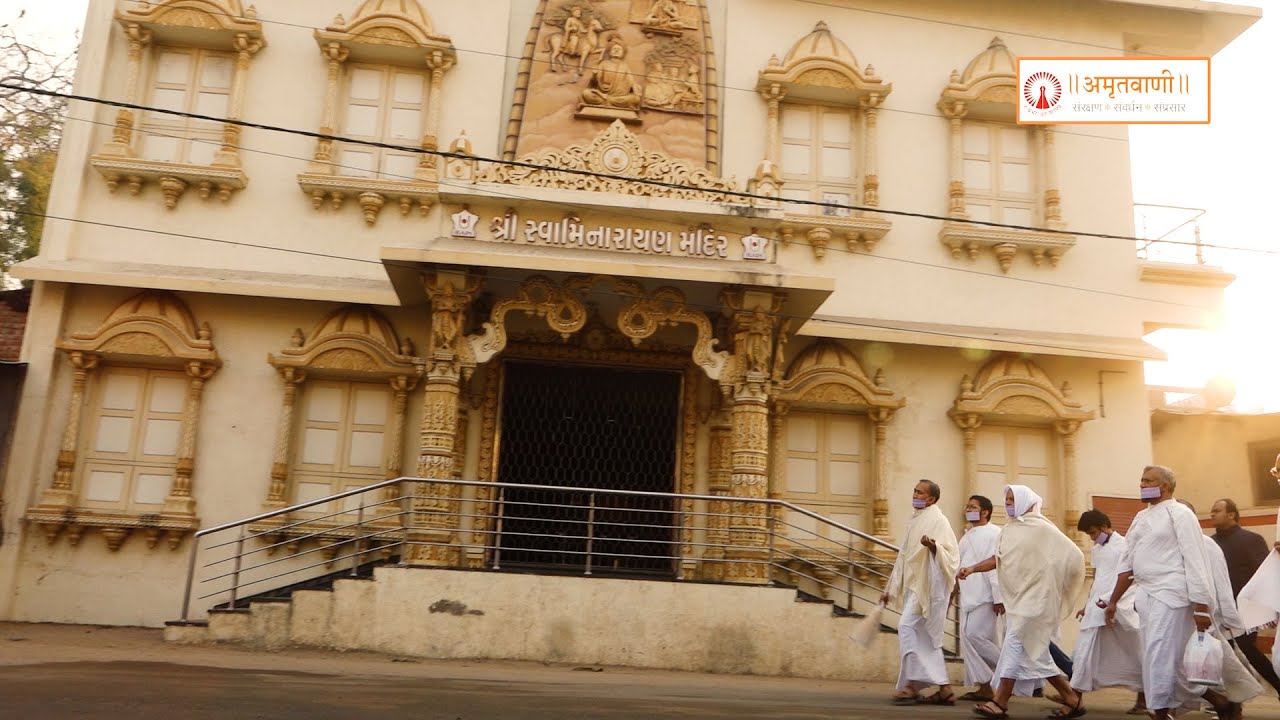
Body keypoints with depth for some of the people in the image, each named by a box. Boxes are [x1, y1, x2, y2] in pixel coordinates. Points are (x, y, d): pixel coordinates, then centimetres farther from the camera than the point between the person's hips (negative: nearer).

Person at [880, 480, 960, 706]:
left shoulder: (938, 520, -9)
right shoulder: (916, 521, 18)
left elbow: (951, 552, -17)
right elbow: (904, 557, 21)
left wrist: (933, 546, -38)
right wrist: (890, 588, 21)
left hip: (927, 585, -9)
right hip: (915, 586, 9)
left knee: (907, 627, -15)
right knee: (926, 637, 9)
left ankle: (913, 684, -10)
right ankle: (944, 689, 13)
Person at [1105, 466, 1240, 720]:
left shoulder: (1179, 514, -6)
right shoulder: (1141, 517, 16)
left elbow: (1195, 562, -12)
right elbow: (1127, 562, 18)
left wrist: (1201, 607, -18)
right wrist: (1113, 601, 17)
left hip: (1170, 595, -8)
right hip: (1147, 596, 8)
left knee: (1161, 657, -10)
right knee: (1168, 659, 10)